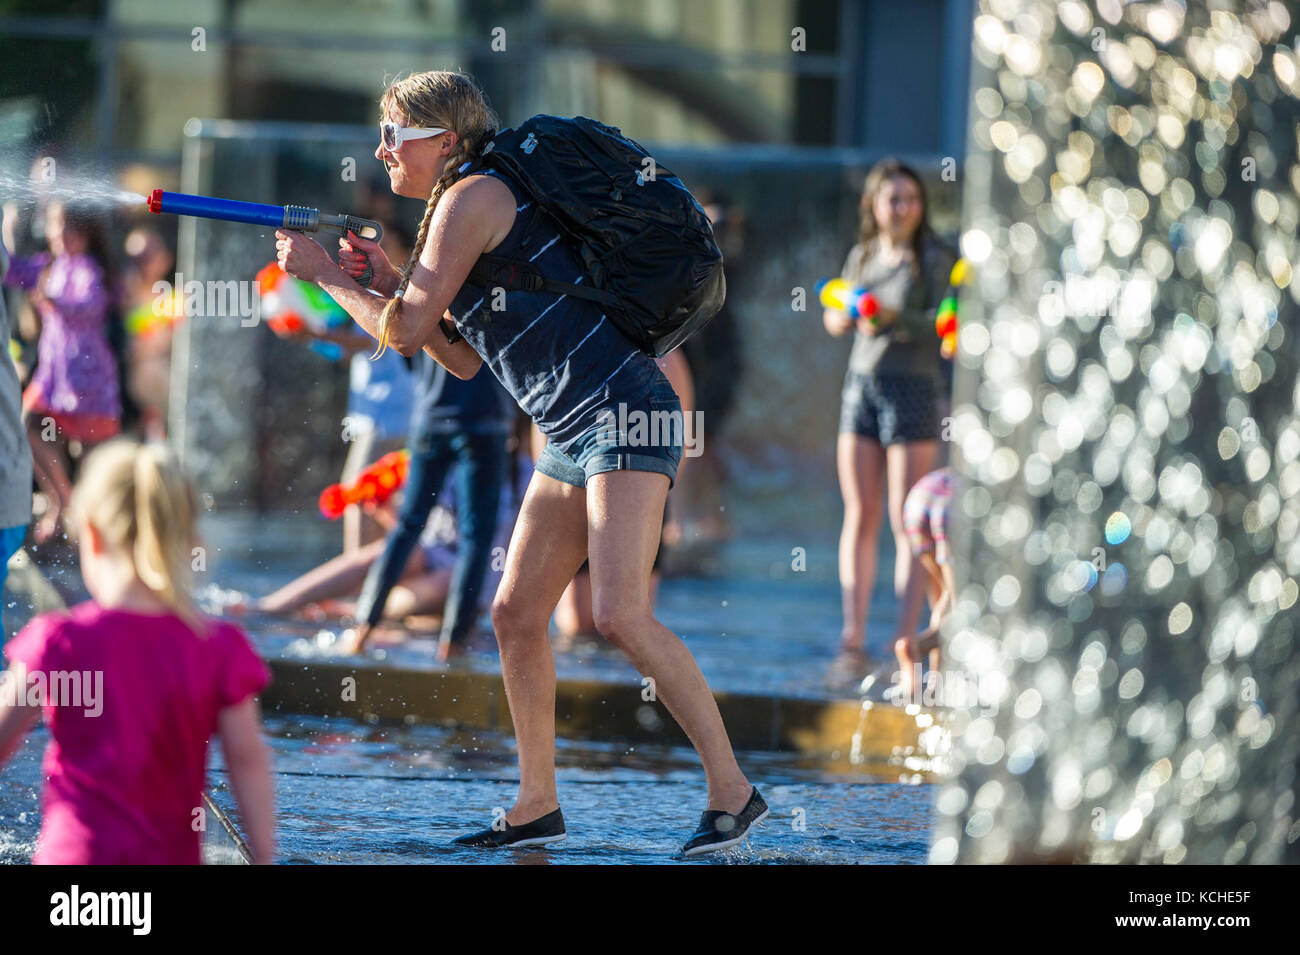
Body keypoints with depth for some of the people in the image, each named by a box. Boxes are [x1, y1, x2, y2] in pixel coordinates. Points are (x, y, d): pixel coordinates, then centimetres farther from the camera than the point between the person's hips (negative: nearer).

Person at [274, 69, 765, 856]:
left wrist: (324, 275, 3)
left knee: (621, 614, -18)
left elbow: (405, 333, -9)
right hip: (574, 436, 10)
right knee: (516, 614, 7)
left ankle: (733, 789, -13)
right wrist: (390, 279, 12)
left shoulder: (473, 198, -9)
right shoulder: (470, 211, 20)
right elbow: (464, 360, 20)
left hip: (624, 418, -10)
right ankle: (538, 806, 13)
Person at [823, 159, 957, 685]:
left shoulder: (934, 258, -2)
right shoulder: (863, 255, 13)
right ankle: (852, 641, 2)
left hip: (912, 386, -5)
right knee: (859, 518, 2)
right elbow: (834, 319, 20)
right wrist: (842, 315, -2)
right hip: (860, 385, 5)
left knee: (906, 522, -6)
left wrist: (896, 319, -24)